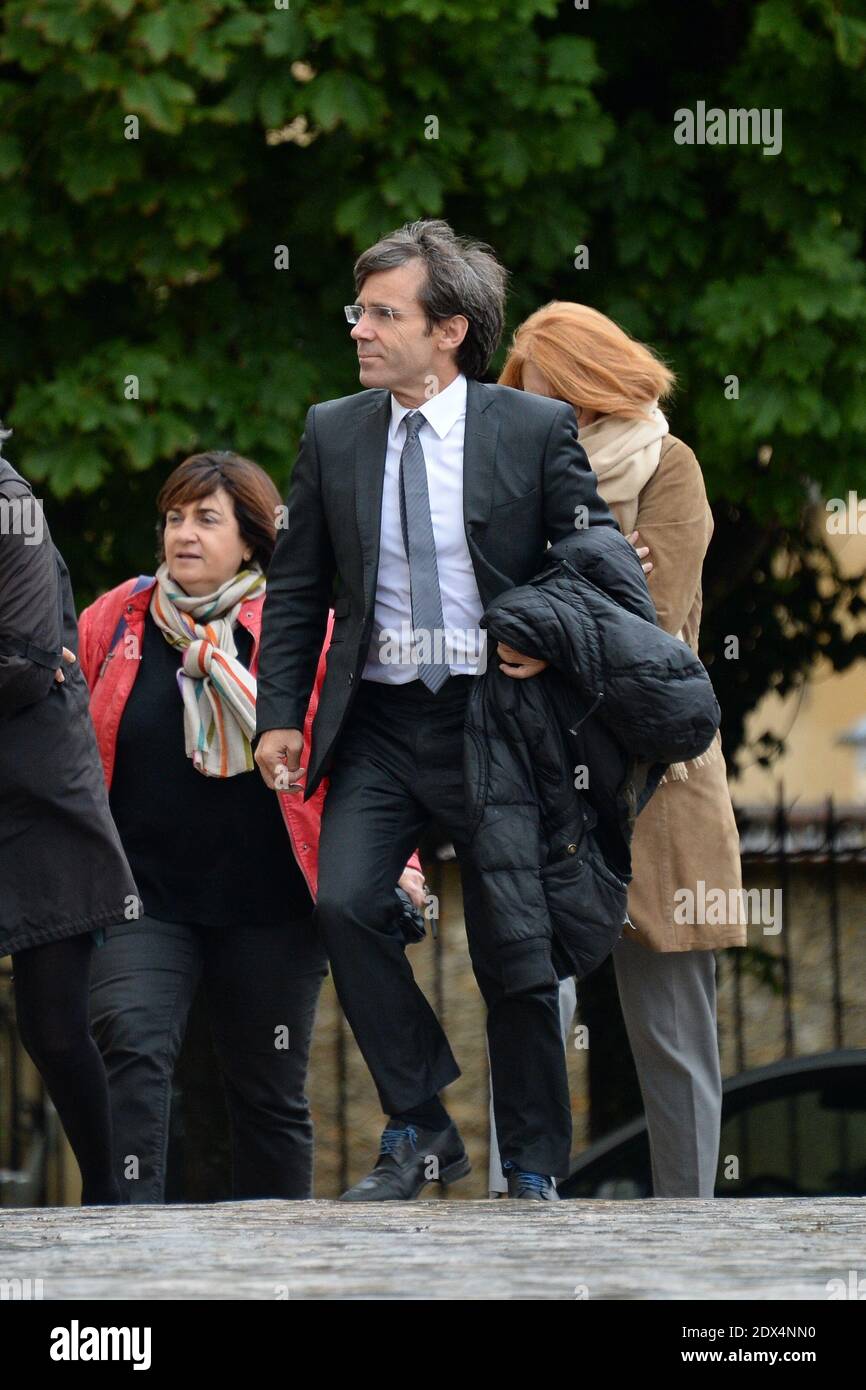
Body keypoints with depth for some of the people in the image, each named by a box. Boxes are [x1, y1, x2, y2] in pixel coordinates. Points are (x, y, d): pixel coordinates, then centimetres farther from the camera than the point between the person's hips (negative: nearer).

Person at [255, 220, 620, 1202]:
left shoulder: (535, 430, -4)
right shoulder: (333, 433, 6)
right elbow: (296, 589, 11)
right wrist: (279, 713, 4)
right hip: (377, 724, 2)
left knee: (512, 953, 4)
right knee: (344, 904, -18)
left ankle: (532, 1171, 17)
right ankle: (418, 1129, -4)